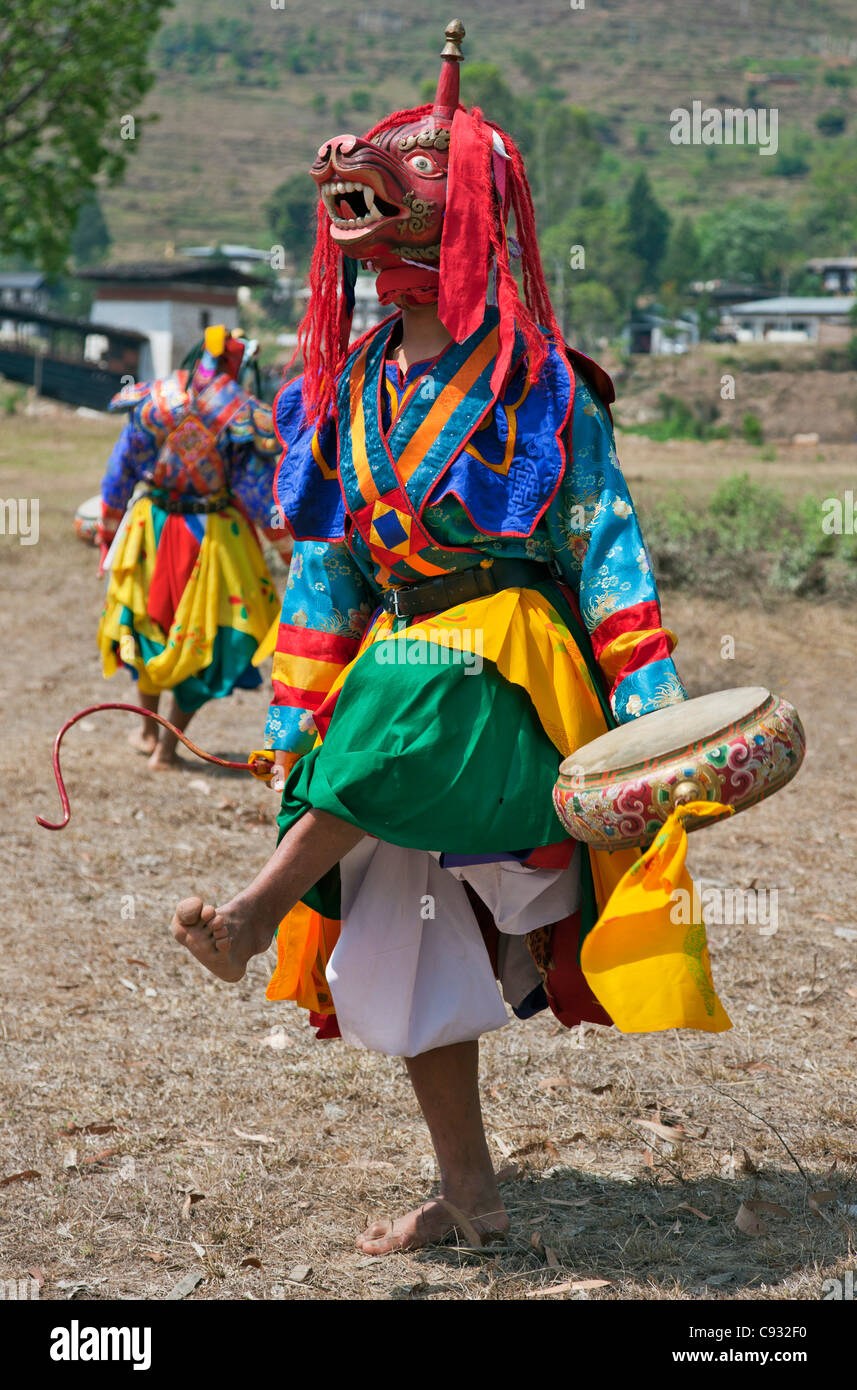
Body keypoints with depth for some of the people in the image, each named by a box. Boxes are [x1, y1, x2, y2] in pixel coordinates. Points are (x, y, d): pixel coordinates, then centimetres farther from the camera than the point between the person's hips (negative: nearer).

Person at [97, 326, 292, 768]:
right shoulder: (240, 413, -13)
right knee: (204, 639, 10)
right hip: (213, 537, -3)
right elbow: (259, 489, -11)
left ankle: (148, 729, 34)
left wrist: (108, 528, 15)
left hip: (151, 528, 3)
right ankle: (168, 746, 12)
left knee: (148, 623, 24)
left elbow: (120, 473, 2)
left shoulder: (151, 401, -4)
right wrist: (289, 546, -1)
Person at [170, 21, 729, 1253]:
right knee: (411, 947, 5)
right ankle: (468, 1193, 17)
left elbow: (607, 543, -6)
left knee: (408, 705, -40)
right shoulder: (349, 388, 10)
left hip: (514, 654, -5)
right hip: (396, 659, 6)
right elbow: (326, 558, 14)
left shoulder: (537, 381, -4)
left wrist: (648, 716, -13)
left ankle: (265, 909, -30)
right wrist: (295, 730, 11)